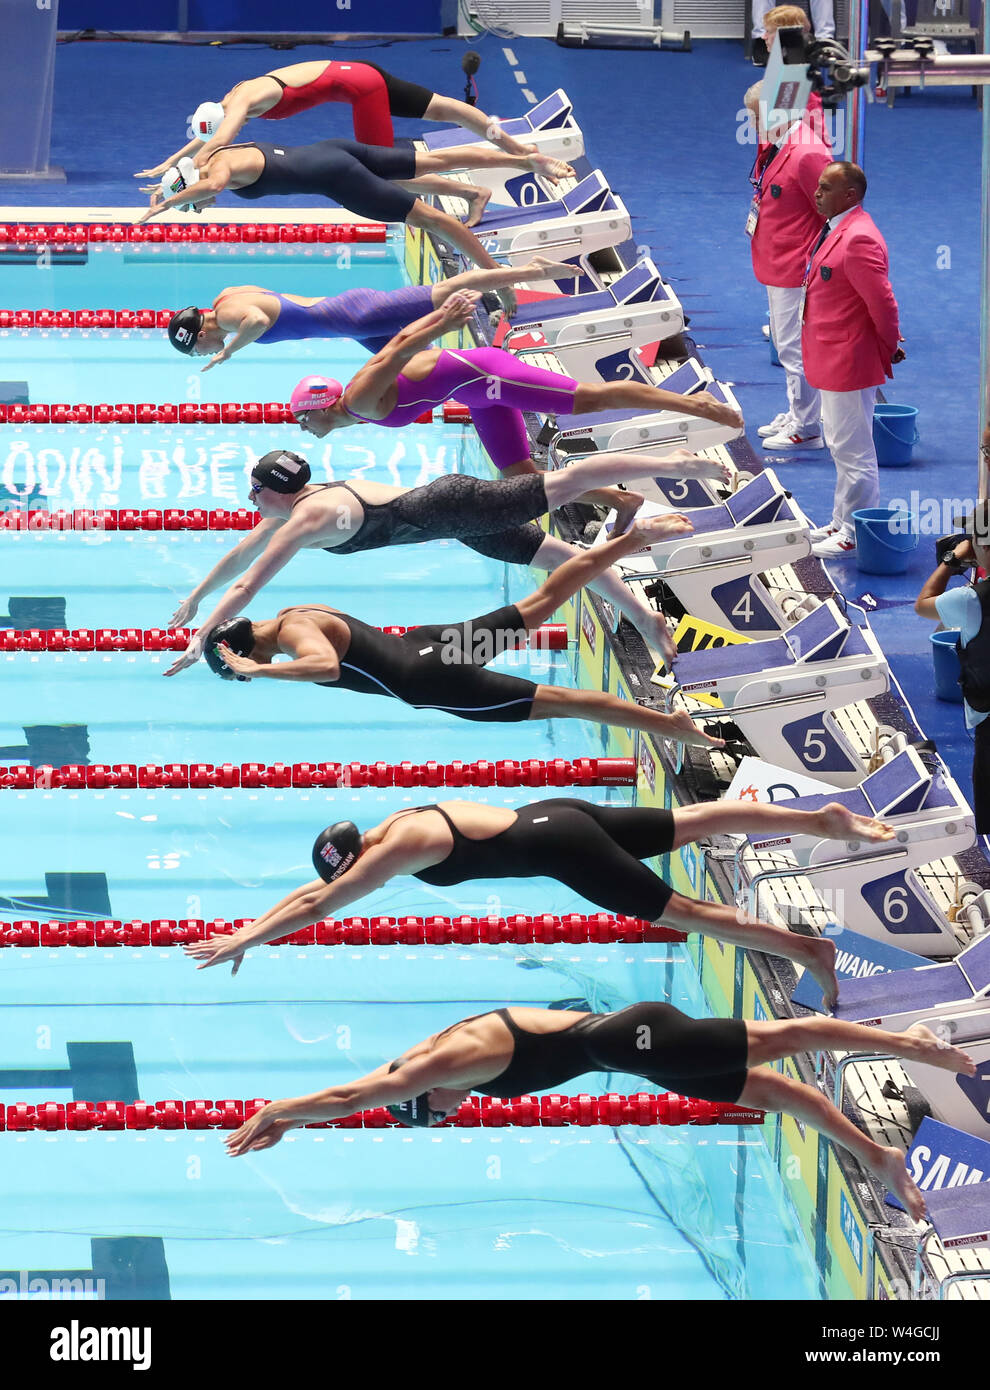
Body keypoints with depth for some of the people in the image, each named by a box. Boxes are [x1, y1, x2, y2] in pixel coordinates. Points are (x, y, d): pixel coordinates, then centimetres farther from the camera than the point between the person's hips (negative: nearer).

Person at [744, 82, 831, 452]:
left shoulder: (806, 155, -23)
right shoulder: (773, 148, 7)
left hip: (797, 270, -11)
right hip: (777, 268, 11)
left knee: (795, 347, -3)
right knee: (785, 342, 21)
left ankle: (807, 428, 6)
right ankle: (797, 414, 34)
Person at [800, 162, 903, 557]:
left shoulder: (859, 240, -25)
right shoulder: (835, 229, 9)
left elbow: (882, 302, -24)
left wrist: (889, 347, -9)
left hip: (849, 363, -11)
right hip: (833, 360, 11)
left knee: (853, 451, 0)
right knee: (842, 447, 21)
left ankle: (857, 536, 9)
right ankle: (842, 522, 33)